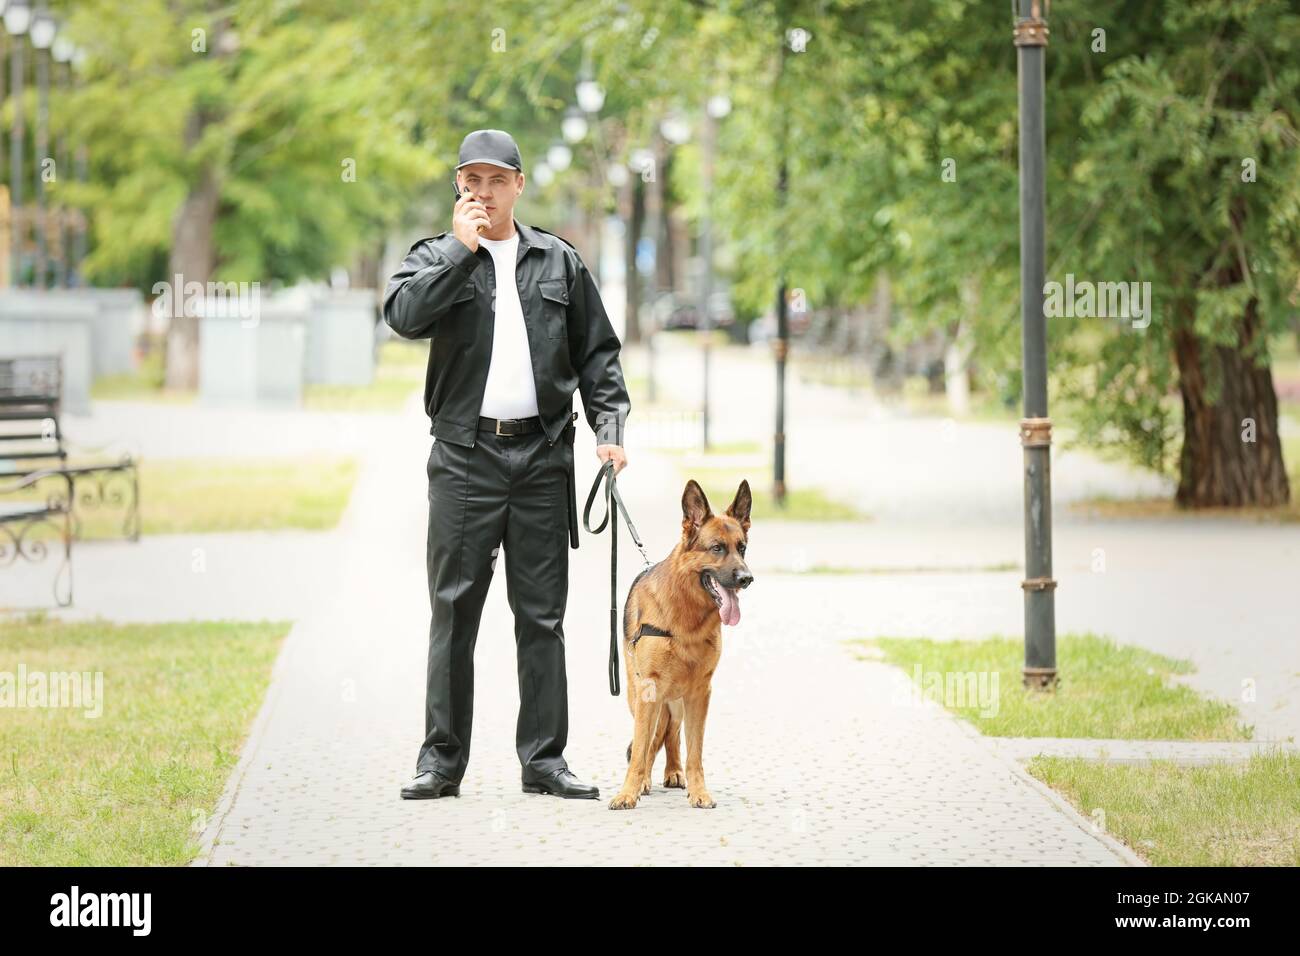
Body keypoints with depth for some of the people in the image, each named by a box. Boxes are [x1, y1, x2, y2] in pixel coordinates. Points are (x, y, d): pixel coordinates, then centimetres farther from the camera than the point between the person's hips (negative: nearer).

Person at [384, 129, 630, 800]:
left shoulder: (559, 262, 13)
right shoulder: (436, 257, 7)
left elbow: (597, 353, 14)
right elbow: (404, 314, -15)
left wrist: (609, 428, 2)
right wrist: (462, 248, -11)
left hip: (544, 454, 2)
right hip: (464, 456, -2)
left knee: (542, 614, 5)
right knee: (454, 611, -1)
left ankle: (544, 758, 10)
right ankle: (441, 759, 4)